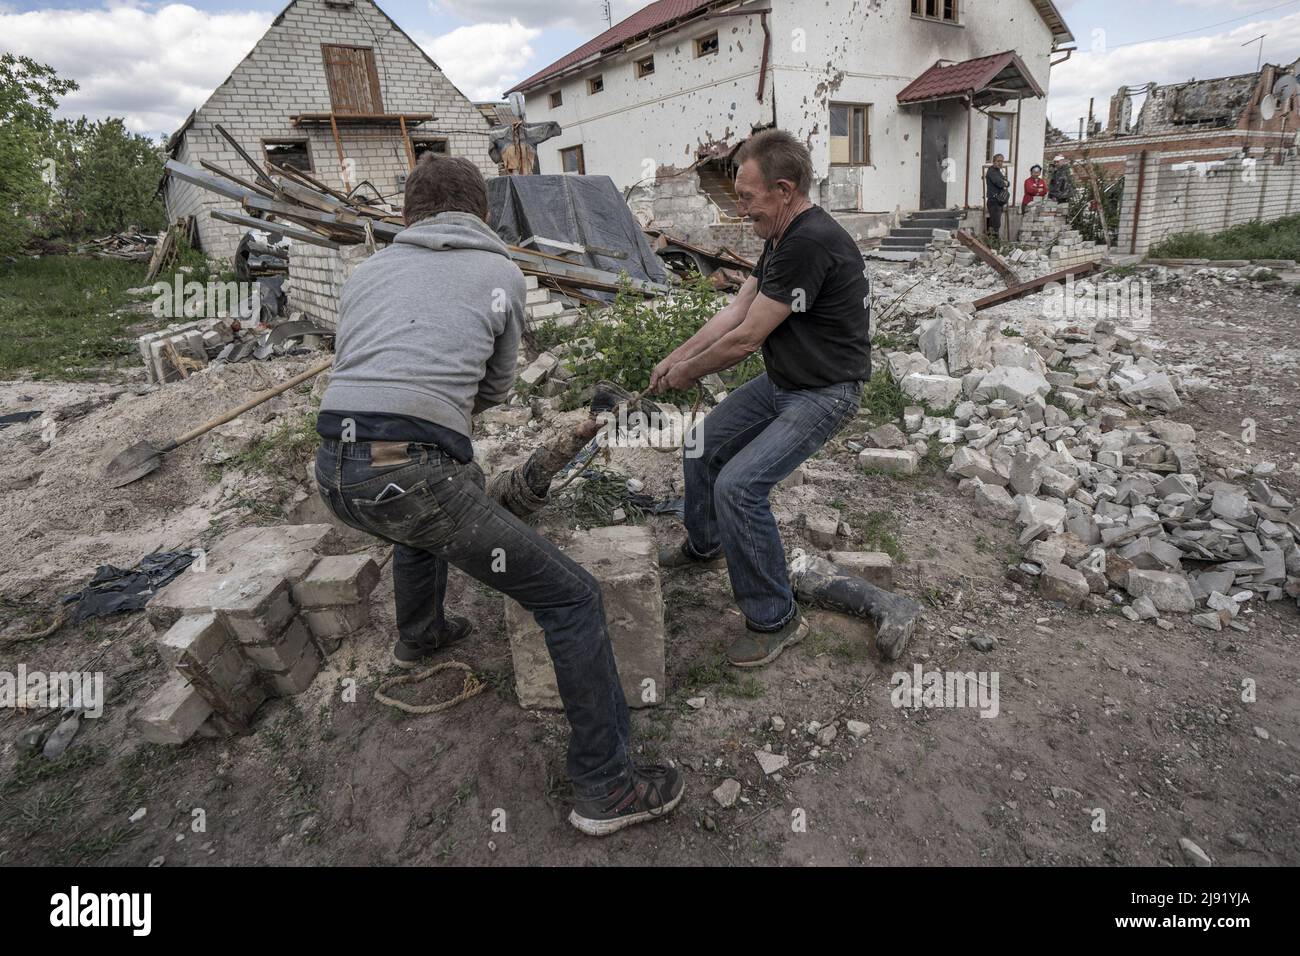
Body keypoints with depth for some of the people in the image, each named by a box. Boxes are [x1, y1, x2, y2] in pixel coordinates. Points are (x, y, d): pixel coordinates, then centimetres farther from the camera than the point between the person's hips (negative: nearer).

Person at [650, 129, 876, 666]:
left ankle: (775, 620, -4)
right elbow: (736, 310, 8)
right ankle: (704, 547, 40)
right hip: (781, 381, 10)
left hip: (823, 393, -10)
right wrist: (678, 355, 4)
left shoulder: (810, 244, -27)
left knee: (738, 485, -22)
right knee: (703, 446, 15)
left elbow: (746, 339, -23)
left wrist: (687, 373, -8)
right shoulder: (782, 237, 5)